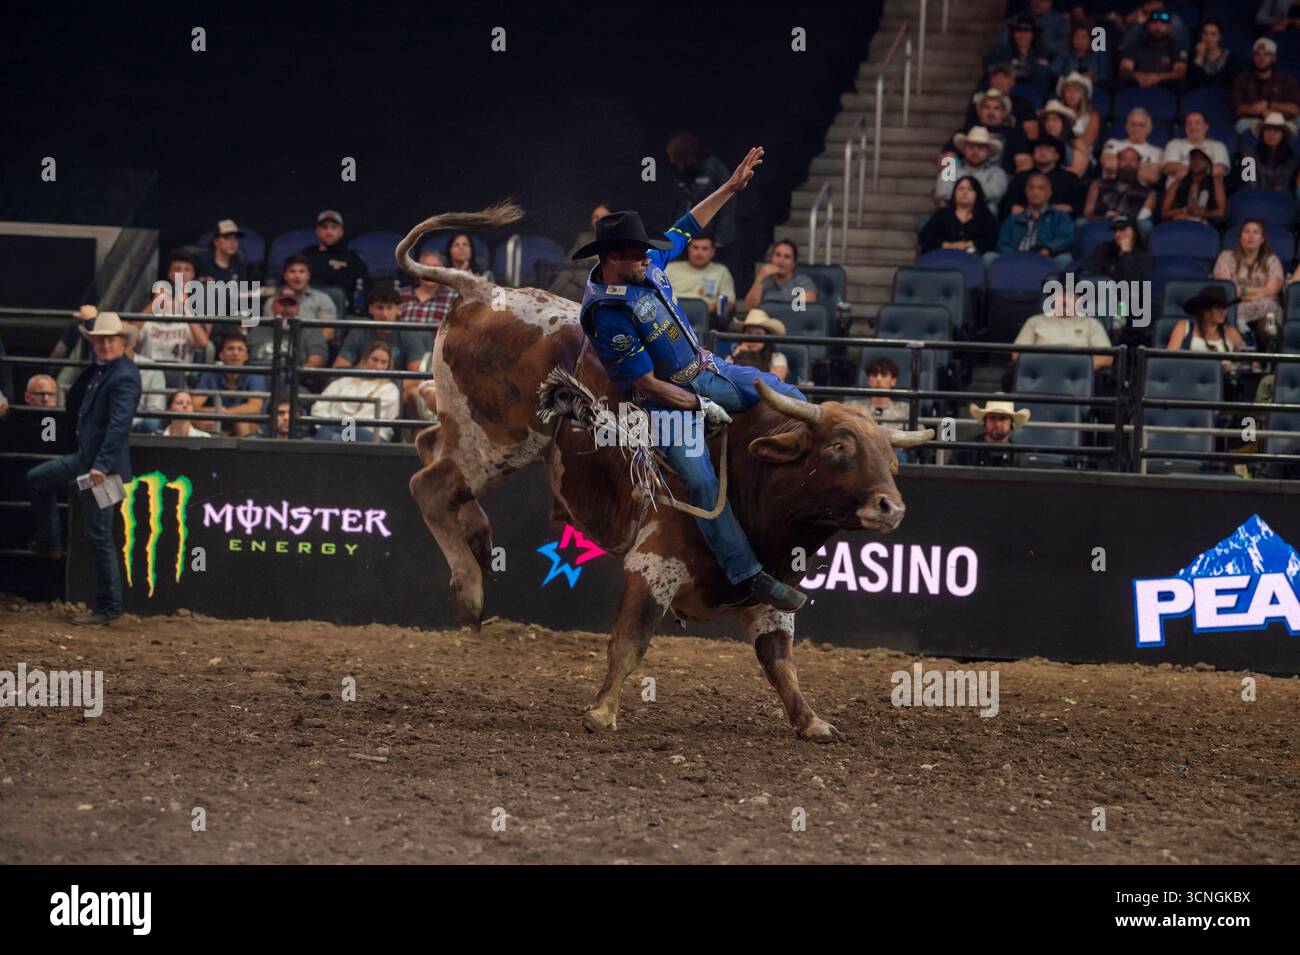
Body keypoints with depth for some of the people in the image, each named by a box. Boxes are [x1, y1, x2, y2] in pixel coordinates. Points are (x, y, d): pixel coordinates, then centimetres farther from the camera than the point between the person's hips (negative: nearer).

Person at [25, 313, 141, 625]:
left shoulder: (124, 377, -19)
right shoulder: (98, 371, 11)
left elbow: (119, 424, -27)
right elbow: (73, 407, 20)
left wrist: (101, 465, -32)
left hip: (103, 465, -10)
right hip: (85, 458, 10)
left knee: (99, 537, -5)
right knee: (36, 479, 25)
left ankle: (108, 608, 1)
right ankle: (49, 544, 35)